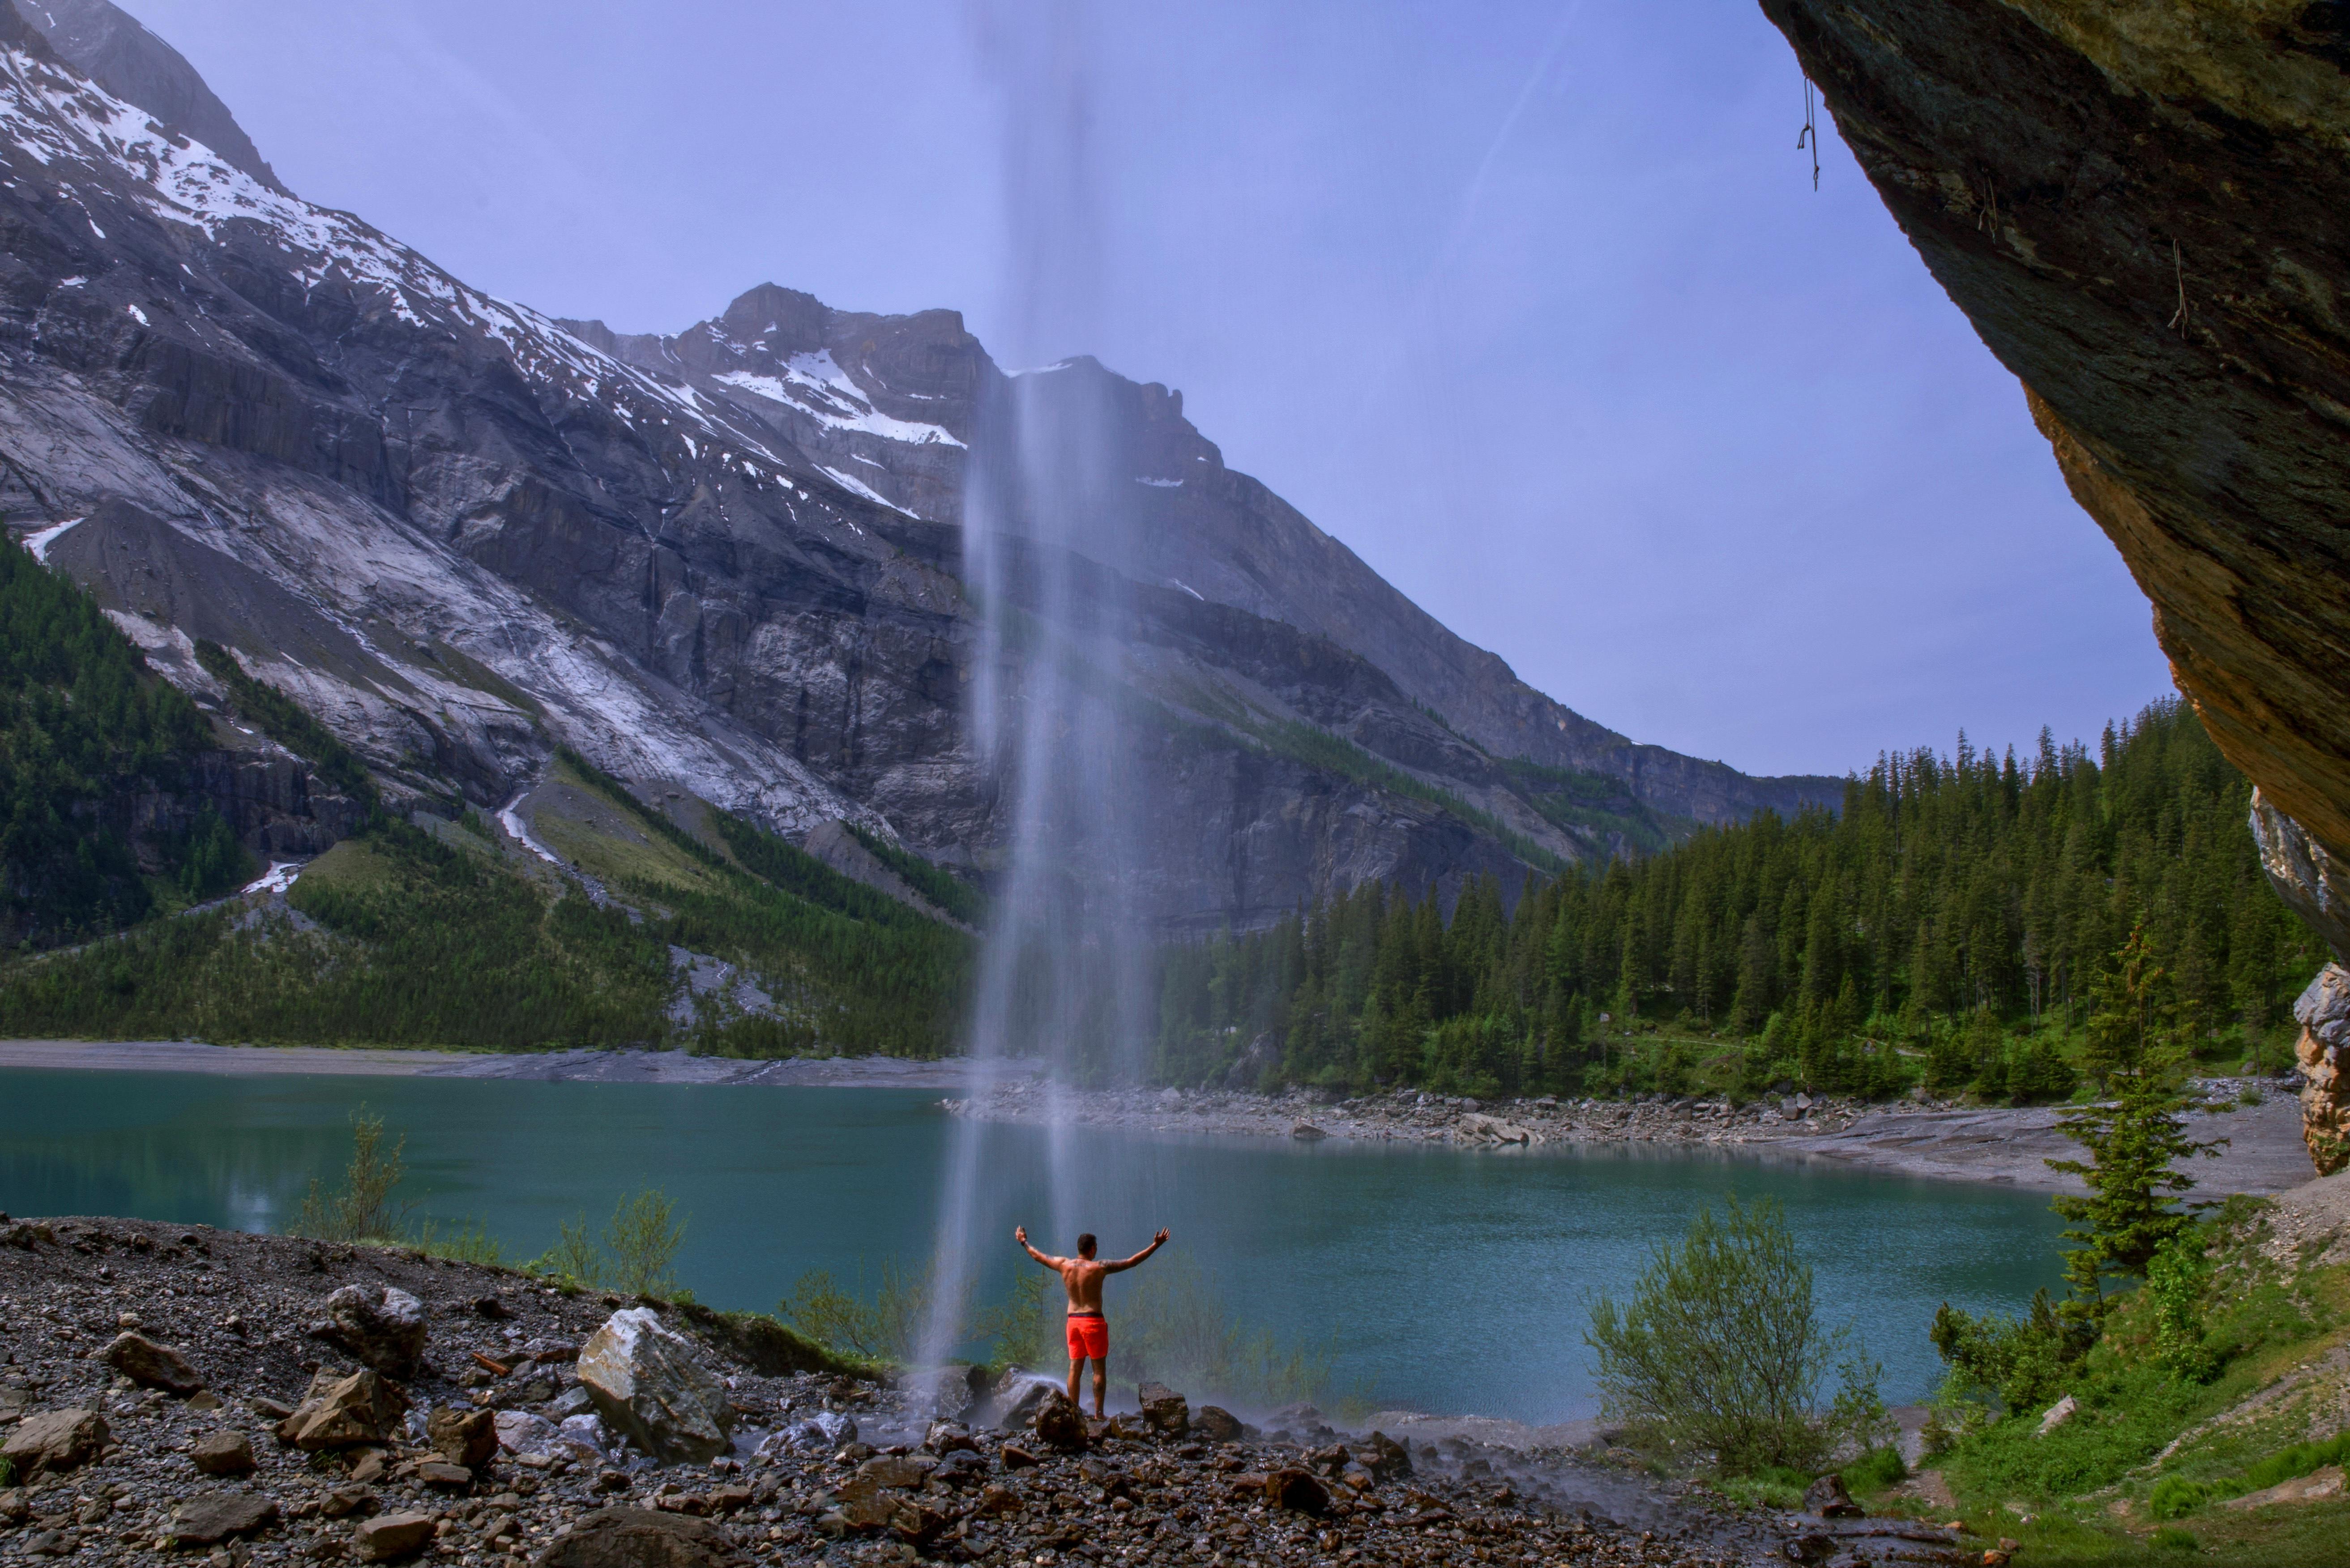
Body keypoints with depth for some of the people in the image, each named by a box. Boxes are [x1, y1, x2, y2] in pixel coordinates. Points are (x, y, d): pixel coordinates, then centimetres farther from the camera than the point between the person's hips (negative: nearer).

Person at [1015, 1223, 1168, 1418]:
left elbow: (1038, 1256, 17)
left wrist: (1024, 1242, 34)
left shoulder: (1064, 1265, 1)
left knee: (1074, 1368, 10)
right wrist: (1155, 1246, -9)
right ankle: (1098, 1413, 1)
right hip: (1094, 1321, -5)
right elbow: (1131, 1262, -13)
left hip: (1073, 1321, 5)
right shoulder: (1099, 1268, -12)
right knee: (1099, 1369, 2)